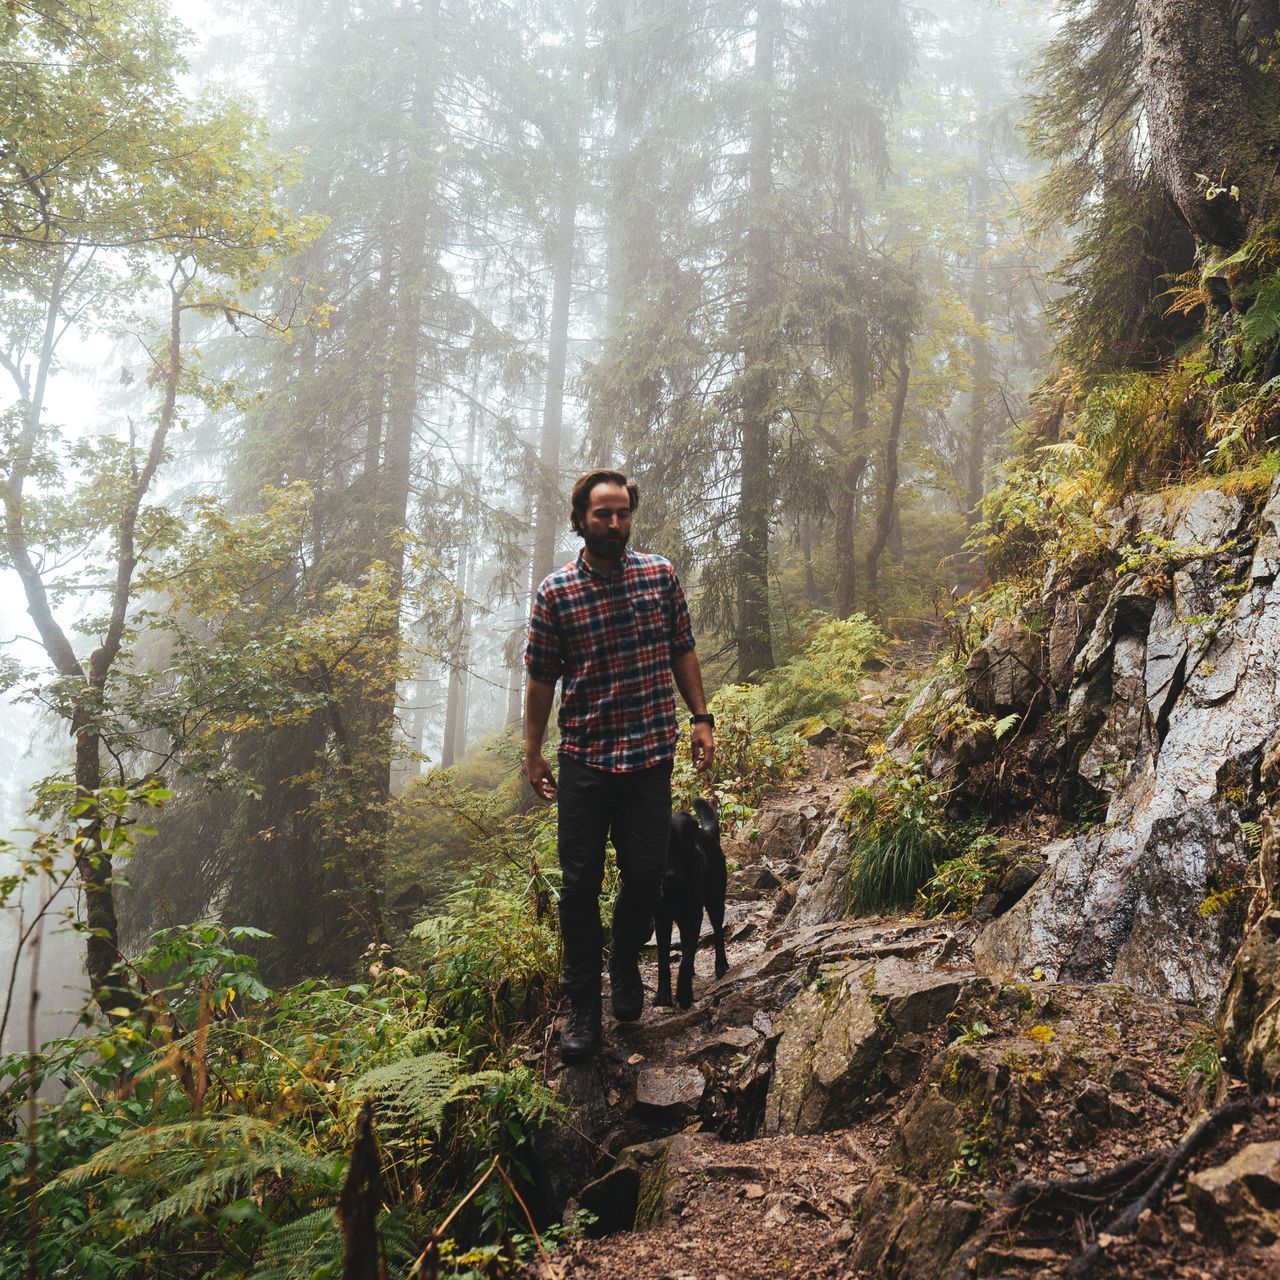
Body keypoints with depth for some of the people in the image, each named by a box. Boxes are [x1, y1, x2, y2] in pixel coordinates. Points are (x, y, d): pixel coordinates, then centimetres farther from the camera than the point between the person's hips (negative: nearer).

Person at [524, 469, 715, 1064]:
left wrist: (701, 717, 4)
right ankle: (584, 1006, 16)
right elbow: (542, 676, 2)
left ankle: (625, 961, 36)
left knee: (646, 873, 6)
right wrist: (532, 751, 2)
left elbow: (682, 652, 10)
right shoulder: (554, 591, -3)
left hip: (651, 753, 2)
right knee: (580, 881, 1)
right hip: (583, 757, -1)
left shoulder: (661, 575, 2)